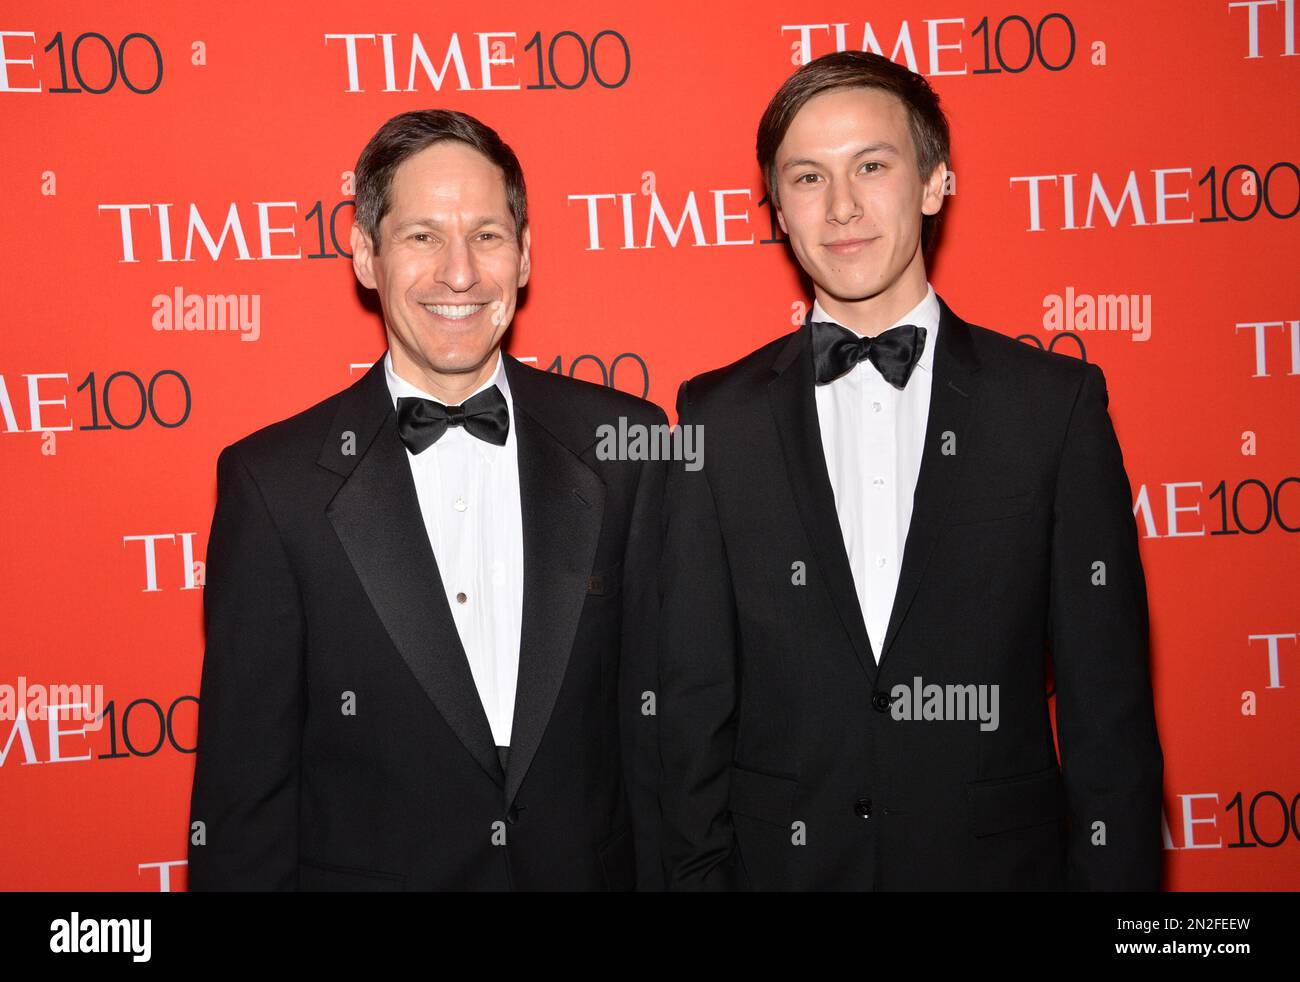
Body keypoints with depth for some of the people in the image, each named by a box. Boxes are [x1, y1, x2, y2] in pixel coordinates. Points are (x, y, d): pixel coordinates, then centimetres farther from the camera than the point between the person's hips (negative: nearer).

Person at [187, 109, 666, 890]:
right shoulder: (276, 482, -11)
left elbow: (656, 721, -2)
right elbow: (242, 787, -7)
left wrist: (661, 875, -4)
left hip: (592, 870, 2)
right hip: (368, 871, -1)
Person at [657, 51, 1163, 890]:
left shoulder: (1056, 402, -5)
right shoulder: (720, 417, -2)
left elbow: (1108, 702, -4)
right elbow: (695, 695, 0)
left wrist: (1115, 873, -6)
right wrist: (698, 871, -1)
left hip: (1001, 857, 0)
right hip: (783, 860, 1)